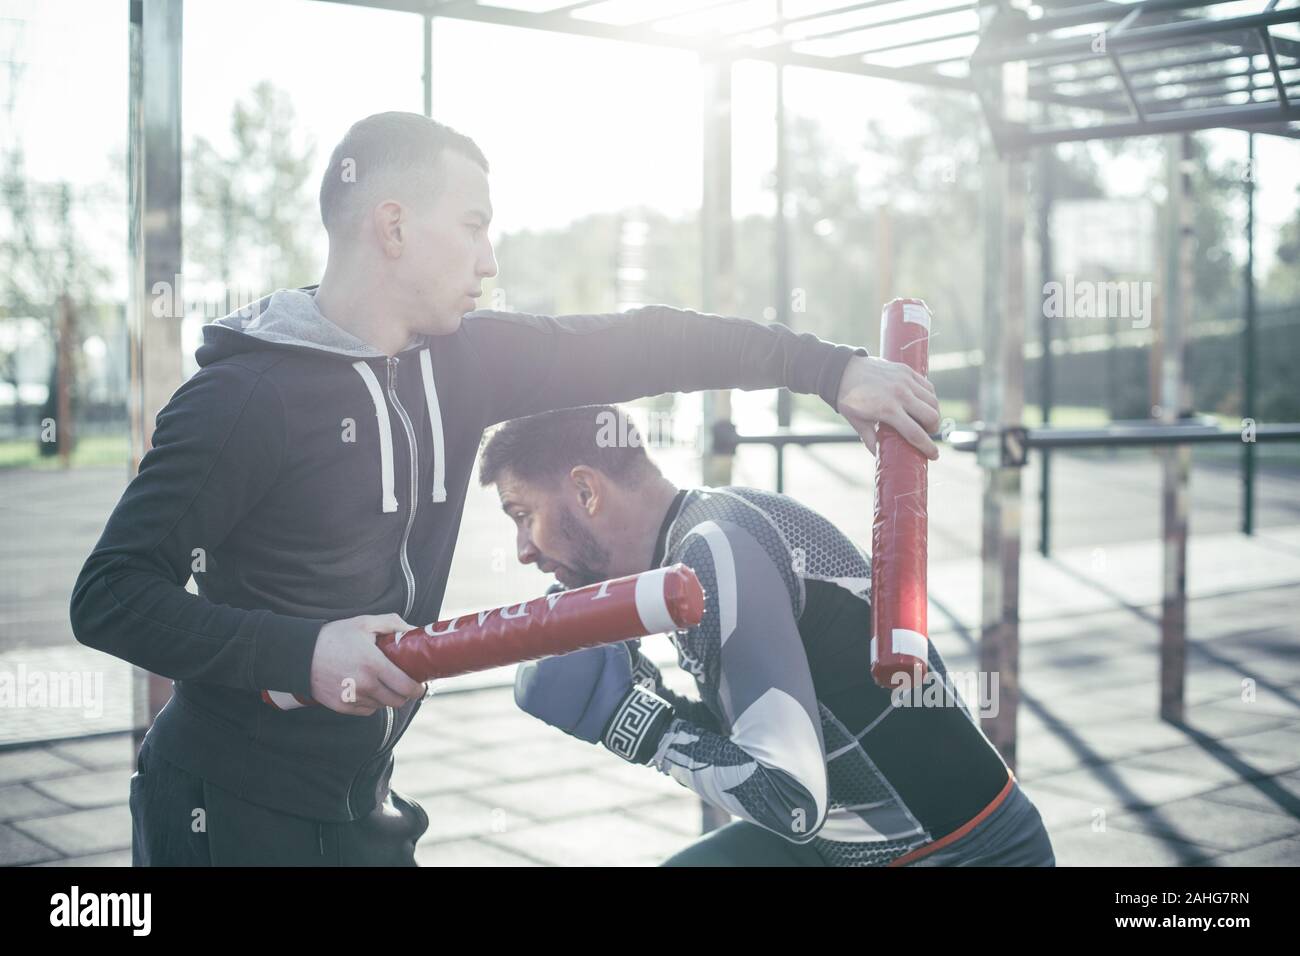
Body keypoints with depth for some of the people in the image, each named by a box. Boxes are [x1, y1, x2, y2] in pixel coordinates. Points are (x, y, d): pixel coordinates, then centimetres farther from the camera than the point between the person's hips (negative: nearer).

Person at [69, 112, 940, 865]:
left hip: (363, 808, 6)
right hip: (229, 815, -6)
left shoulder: (462, 360, 1)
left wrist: (829, 368, -2)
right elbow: (110, 597, -17)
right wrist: (302, 652, -29)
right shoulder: (241, 397, -17)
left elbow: (637, 346, 4)